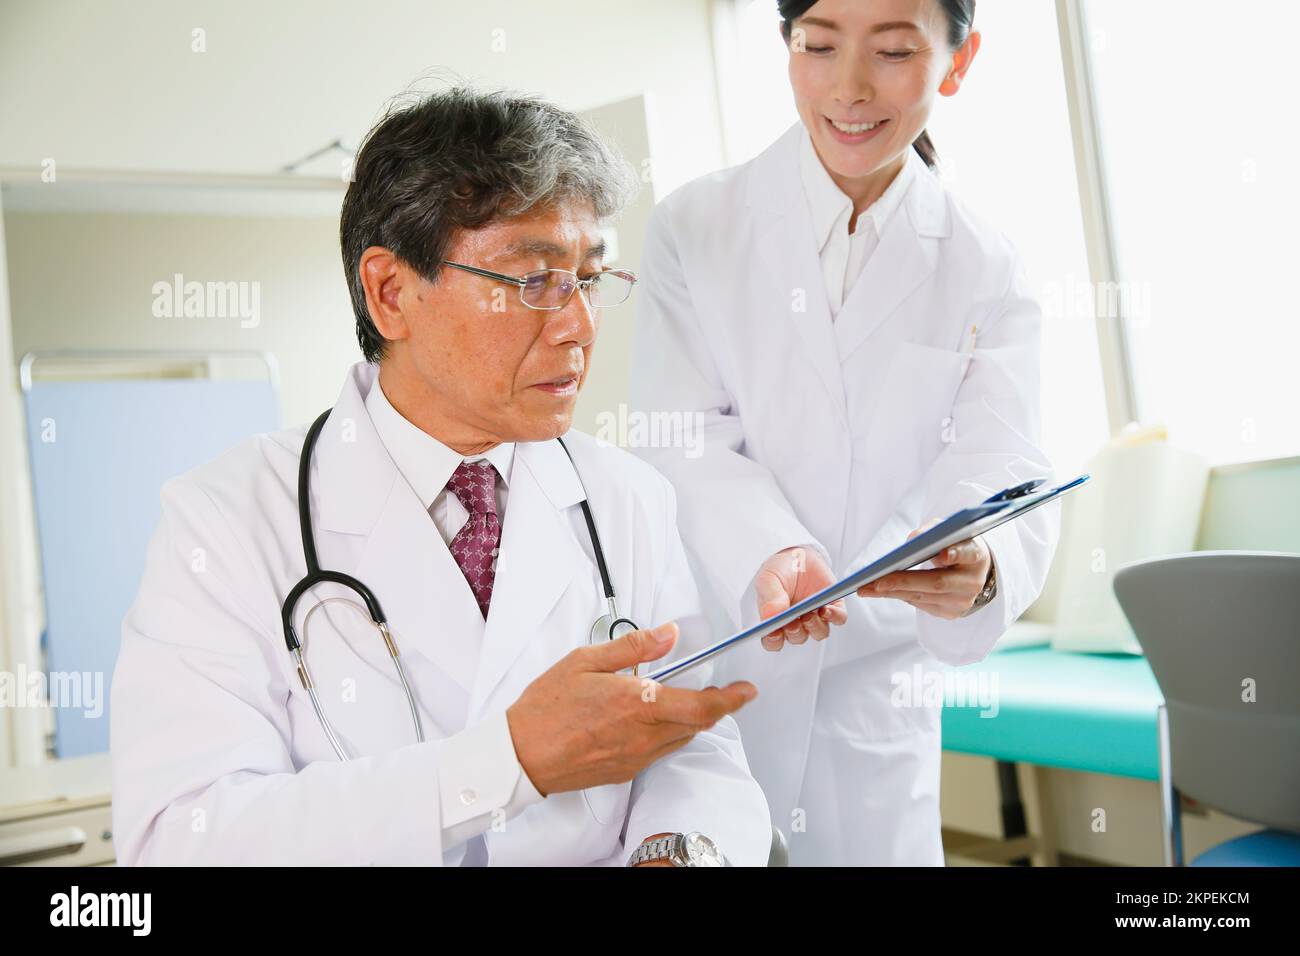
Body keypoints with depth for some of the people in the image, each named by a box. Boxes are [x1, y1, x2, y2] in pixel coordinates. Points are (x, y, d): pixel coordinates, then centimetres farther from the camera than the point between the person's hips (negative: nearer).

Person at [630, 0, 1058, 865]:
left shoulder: (988, 274, 0)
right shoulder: (694, 227, -2)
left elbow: (1000, 473, -10)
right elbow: (685, 442, -10)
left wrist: (983, 571, -34)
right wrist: (767, 557, -31)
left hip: (874, 689, 1)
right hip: (702, 663, -1)